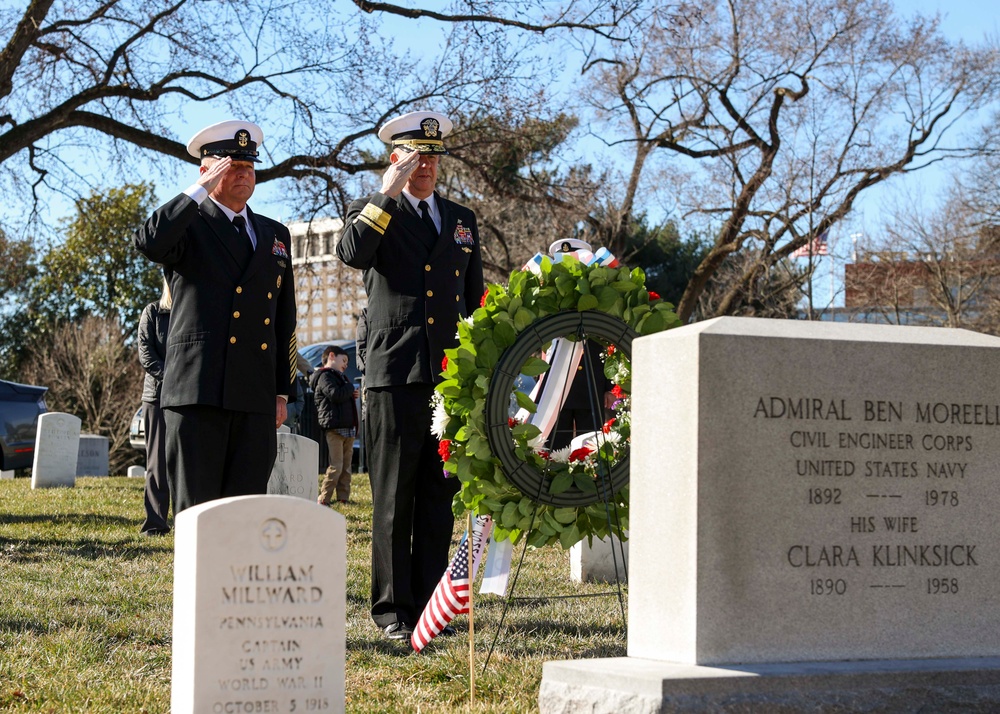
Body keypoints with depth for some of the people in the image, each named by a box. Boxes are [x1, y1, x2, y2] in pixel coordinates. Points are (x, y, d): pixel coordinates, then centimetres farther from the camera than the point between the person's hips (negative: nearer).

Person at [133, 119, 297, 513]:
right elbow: (149, 243, -20)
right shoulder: (187, 224, 6)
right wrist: (200, 189, -13)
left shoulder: (275, 235, 19)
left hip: (256, 395, 4)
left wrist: (282, 391, 14)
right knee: (196, 508, -4)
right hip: (197, 391, -4)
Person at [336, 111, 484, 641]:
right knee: (393, 498, -2)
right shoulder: (370, 212, 7)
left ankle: (428, 603, 12)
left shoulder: (462, 220, 19)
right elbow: (352, 254, -17)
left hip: (452, 376, 4)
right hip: (395, 374, -4)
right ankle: (391, 608, 5)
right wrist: (387, 194, -15)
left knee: (439, 498, 6)